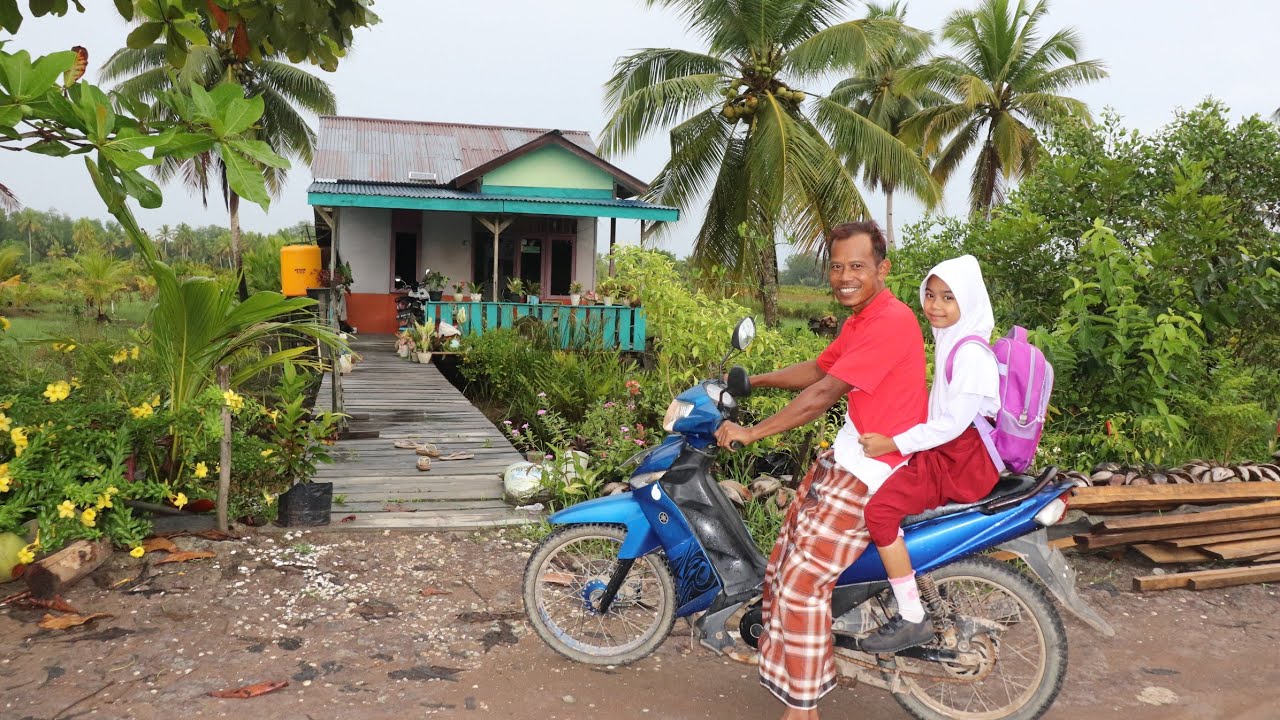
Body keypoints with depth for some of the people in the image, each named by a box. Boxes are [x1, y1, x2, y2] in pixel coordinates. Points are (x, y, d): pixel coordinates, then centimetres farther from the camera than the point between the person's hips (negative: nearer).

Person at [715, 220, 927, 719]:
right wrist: (749, 381, 22)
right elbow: (817, 369, 26)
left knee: (801, 582, -12)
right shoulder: (859, 319, 14)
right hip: (843, 458, 10)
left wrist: (750, 433, -17)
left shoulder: (890, 319, -19)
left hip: (872, 473, -10)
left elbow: (823, 394, -23)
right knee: (782, 569, 10)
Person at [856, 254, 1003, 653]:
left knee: (880, 510, -24)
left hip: (964, 459, -11)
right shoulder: (948, 342, 15)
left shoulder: (970, 352, -17)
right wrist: (890, 440, 14)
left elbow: (955, 421, -24)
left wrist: (894, 443, -24)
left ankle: (913, 619, -16)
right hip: (945, 450, 11)